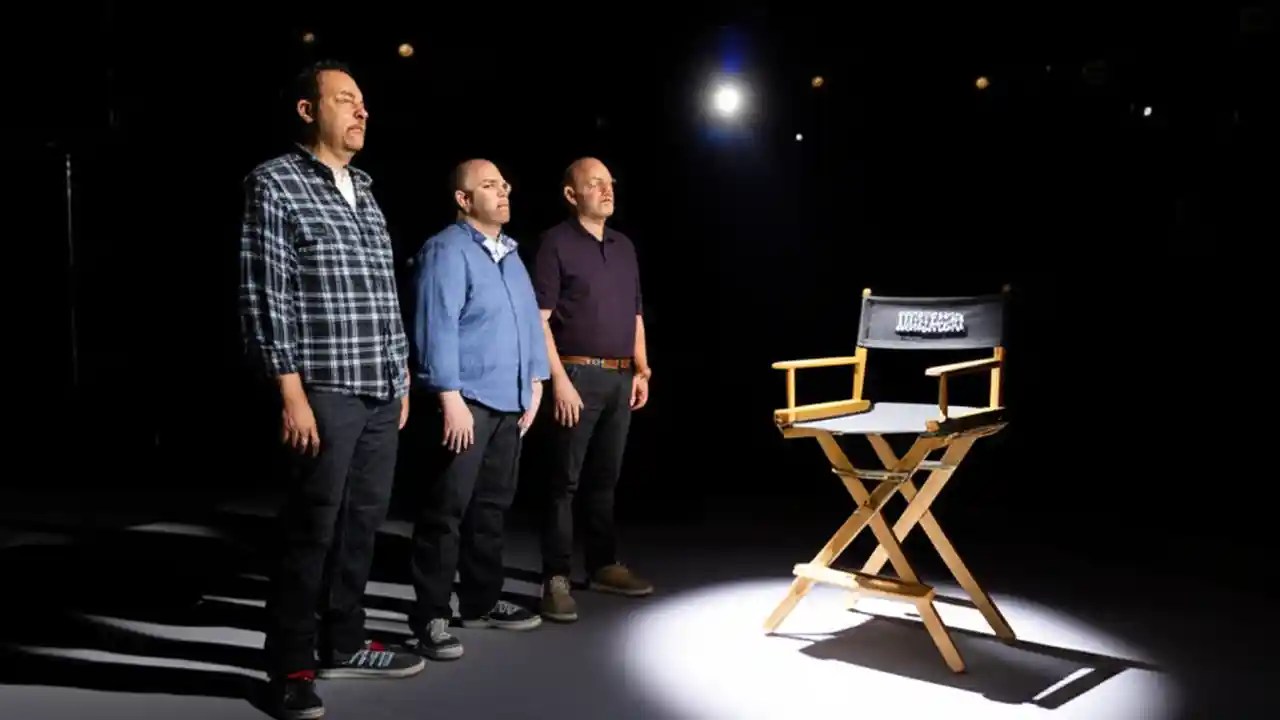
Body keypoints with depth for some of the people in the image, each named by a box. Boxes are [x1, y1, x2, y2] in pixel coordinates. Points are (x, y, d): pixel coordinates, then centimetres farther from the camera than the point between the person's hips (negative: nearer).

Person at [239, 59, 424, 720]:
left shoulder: (364, 193, 18)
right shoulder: (276, 182, -3)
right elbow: (264, 294, -10)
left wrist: (402, 376, 16)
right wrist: (292, 393, -15)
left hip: (382, 392, 7)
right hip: (326, 391, -7)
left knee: (362, 522, 12)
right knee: (313, 529, -1)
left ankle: (342, 645, 26)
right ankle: (291, 665, 14)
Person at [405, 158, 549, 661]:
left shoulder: (511, 254, 17)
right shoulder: (447, 251, -9)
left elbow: (530, 320, 19)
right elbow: (436, 328, -17)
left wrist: (534, 384, 13)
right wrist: (451, 398, -21)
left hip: (509, 403, 9)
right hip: (466, 401, -8)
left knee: (492, 506, 15)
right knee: (446, 511, -4)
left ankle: (481, 601, 27)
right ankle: (431, 618, 3)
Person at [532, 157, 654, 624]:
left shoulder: (624, 246, 16)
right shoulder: (556, 243, -4)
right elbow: (539, 318, -10)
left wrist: (641, 369, 12)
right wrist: (559, 379, -17)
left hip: (620, 378, 6)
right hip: (578, 375, -6)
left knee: (605, 478, 13)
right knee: (565, 480, -3)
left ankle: (603, 566, 24)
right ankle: (555, 579, 3)